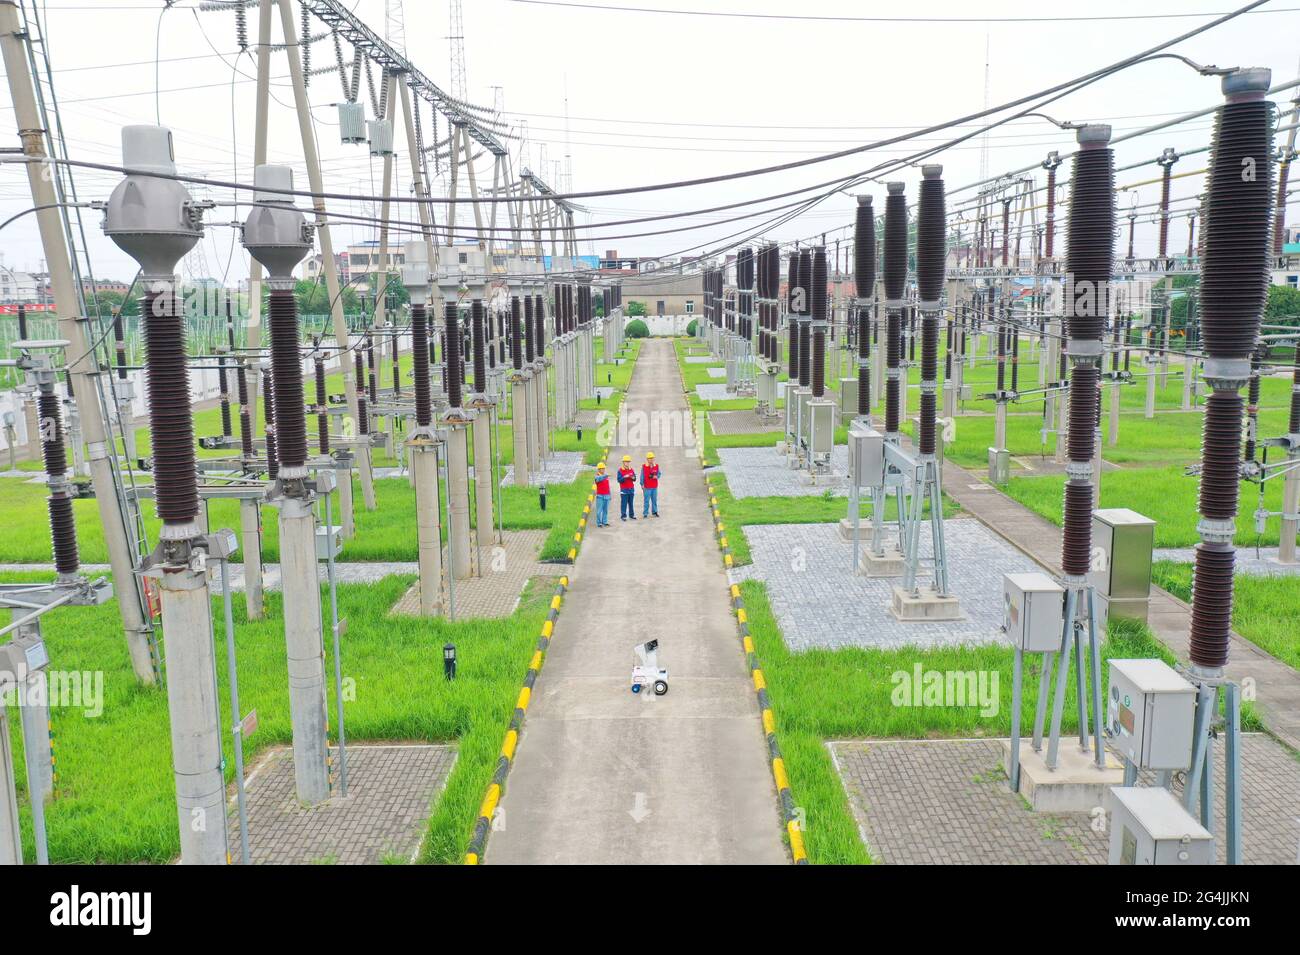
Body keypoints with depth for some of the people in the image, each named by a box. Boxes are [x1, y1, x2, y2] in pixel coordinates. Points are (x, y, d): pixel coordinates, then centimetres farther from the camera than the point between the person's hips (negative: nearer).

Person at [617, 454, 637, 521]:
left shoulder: (631, 470, 10)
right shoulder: (620, 470, -6)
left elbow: (634, 479, 11)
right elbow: (619, 480, -12)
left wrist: (633, 478, -11)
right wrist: (624, 477, -25)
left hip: (631, 489, 5)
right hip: (624, 490, -5)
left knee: (631, 503, 11)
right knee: (624, 503, -3)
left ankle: (631, 514, 20)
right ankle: (623, 516, 2)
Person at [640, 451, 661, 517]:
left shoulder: (656, 466, 8)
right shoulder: (644, 467, -2)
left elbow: (659, 474, 14)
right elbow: (642, 476, -3)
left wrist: (656, 476, -9)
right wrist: (642, 484, -7)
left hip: (655, 486, 4)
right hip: (647, 487, -3)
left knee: (654, 500, 9)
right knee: (646, 500, -3)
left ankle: (654, 511, 20)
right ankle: (645, 513, 2)